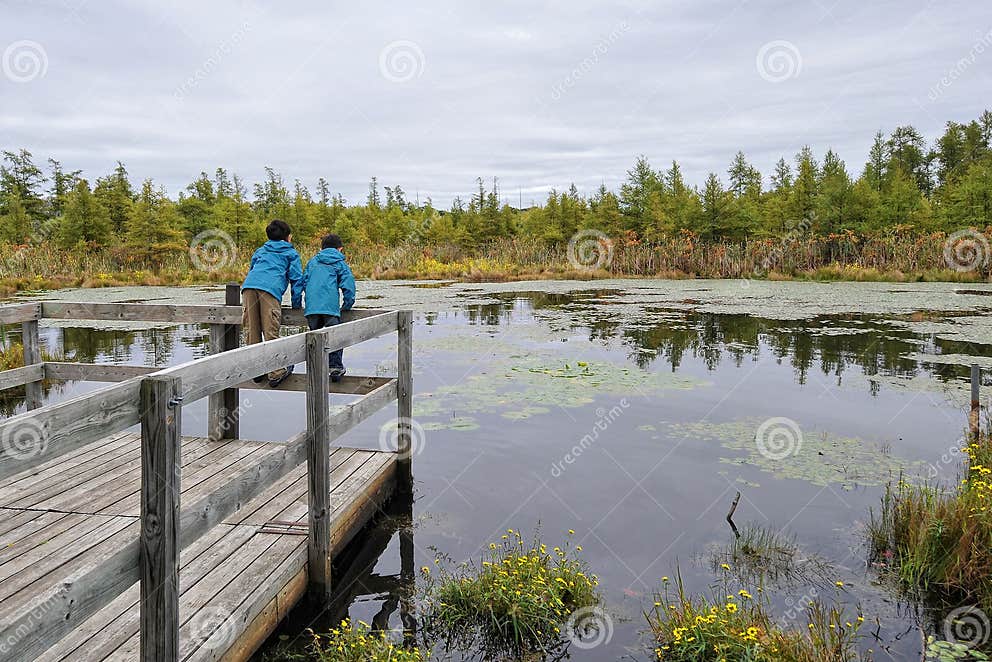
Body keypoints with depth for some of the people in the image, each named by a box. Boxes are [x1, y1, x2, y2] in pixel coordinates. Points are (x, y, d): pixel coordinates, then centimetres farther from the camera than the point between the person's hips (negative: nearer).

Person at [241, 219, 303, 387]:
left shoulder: (260, 251, 35)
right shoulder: (291, 253, 21)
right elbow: (297, 278, 13)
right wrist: (297, 304, 17)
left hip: (249, 286, 5)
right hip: (270, 290, -4)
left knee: (252, 332, 7)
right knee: (271, 333, -6)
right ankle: (276, 374, -4)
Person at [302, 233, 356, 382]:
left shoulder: (313, 261, 23)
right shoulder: (340, 263, 12)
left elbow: (303, 282, 21)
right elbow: (348, 284, 1)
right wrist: (347, 305, 10)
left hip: (311, 307, 4)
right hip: (331, 306, -4)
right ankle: (336, 367, -5)